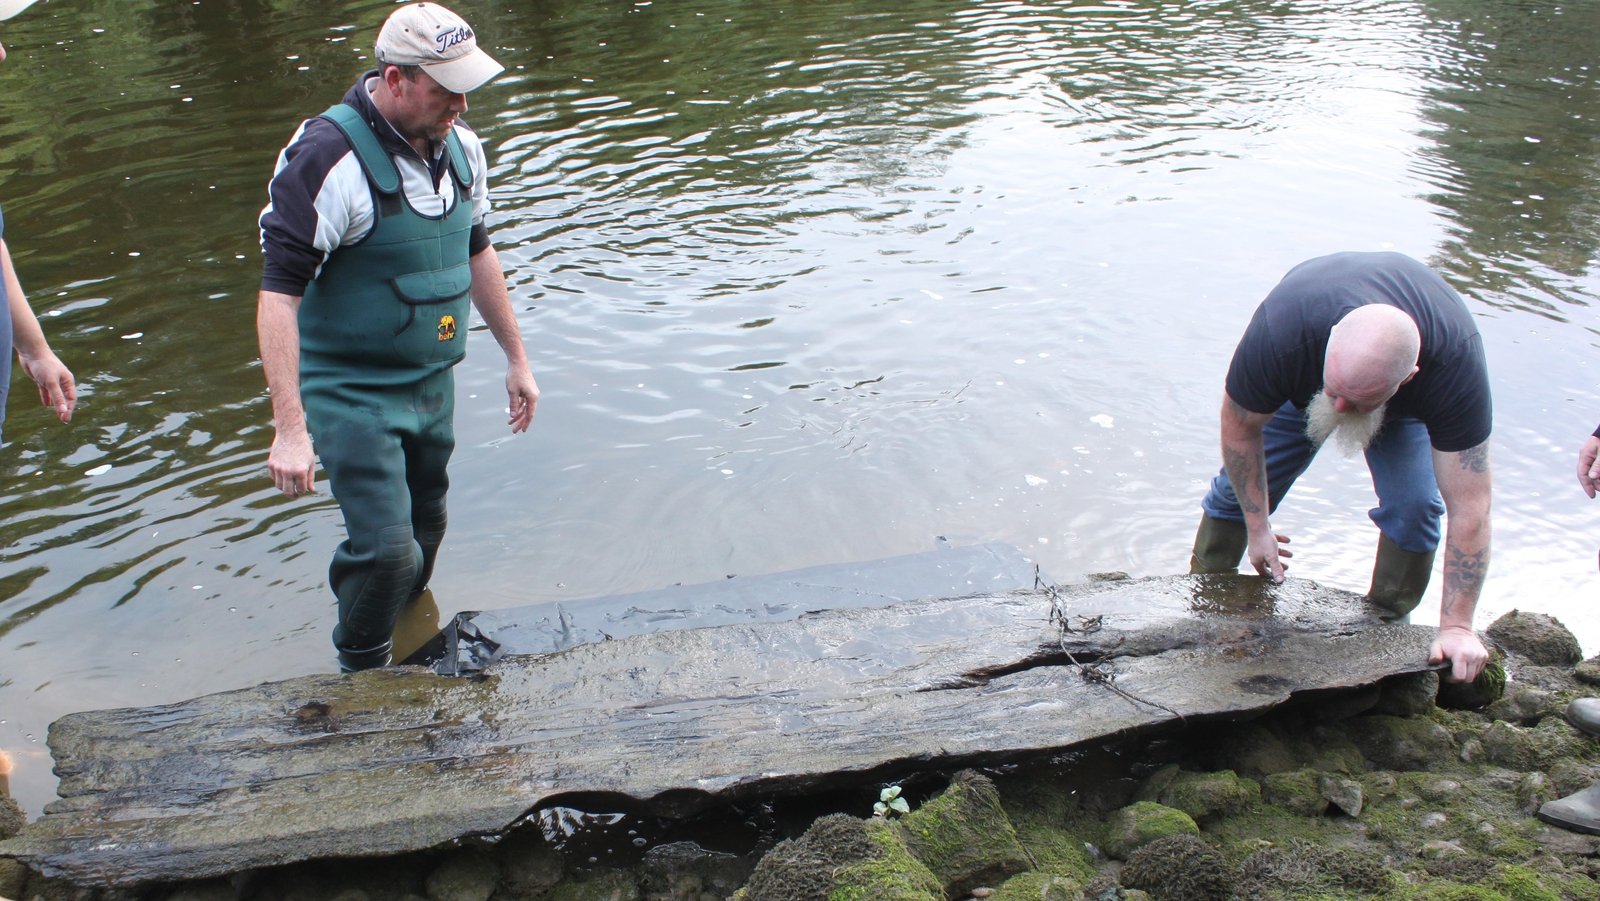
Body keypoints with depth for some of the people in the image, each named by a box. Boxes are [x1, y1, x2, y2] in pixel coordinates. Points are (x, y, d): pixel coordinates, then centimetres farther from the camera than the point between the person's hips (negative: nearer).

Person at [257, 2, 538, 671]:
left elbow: (477, 253, 17)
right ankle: (360, 680, 15)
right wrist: (291, 429, -28)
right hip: (352, 393, -7)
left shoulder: (460, 147, 2)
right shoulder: (328, 158, -22)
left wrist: (516, 358, 21)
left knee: (424, 533, 18)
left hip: (433, 384, 7)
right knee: (385, 551, -11)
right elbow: (278, 295, -23)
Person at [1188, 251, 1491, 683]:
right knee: (1238, 488, 0)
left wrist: (1457, 626, -36)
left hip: (1406, 406, 0)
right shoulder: (1278, 333, -45)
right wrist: (1257, 527, -17)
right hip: (1299, 378, 0)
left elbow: (1469, 509, -37)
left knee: (1414, 506, -18)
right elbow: (1240, 426, -24)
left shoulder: (1456, 365, -43)